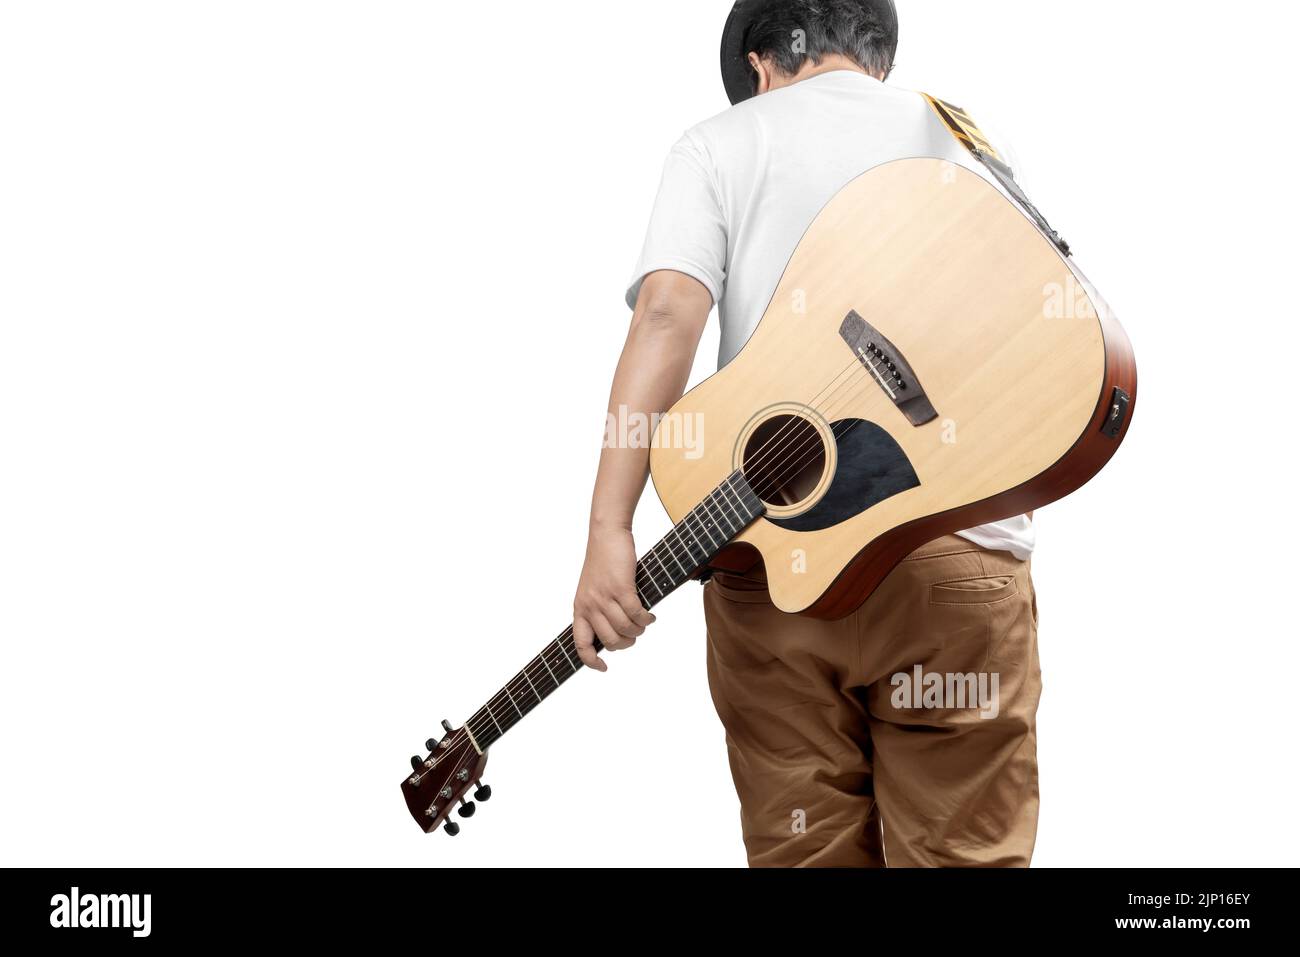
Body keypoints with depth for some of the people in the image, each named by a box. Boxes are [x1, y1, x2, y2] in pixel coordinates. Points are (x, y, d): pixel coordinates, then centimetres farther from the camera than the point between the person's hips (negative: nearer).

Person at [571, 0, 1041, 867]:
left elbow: (666, 316, -9)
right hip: (959, 552, 1)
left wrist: (608, 532, -14)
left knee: (805, 854, 10)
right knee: (960, 852, 9)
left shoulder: (719, 146, 7)